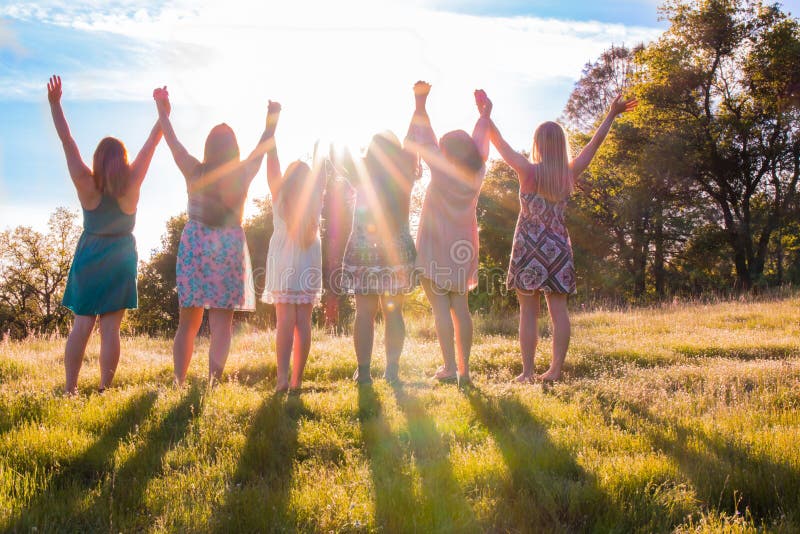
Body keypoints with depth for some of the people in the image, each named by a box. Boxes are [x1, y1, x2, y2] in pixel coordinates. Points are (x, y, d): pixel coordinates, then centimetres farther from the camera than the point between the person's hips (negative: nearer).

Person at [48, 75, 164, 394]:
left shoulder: (86, 184, -7)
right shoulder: (132, 184, -8)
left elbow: (67, 141, -5)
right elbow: (152, 143, -2)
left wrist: (55, 104, -2)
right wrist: (164, 114, 3)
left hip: (89, 258, 1)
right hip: (121, 258, -1)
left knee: (82, 324, 3)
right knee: (110, 327, -2)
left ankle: (70, 389, 0)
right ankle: (104, 389, -3)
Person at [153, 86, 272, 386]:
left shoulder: (194, 171, 0)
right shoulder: (242, 175, -1)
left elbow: (171, 140, 12)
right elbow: (263, 146, 14)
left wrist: (162, 108, 25)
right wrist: (272, 121, 30)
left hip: (195, 245, 1)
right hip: (230, 247, -1)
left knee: (188, 322, 8)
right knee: (222, 323, 0)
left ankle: (179, 383, 4)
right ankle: (212, 381, -12)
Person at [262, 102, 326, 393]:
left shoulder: (279, 194, 1)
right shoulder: (315, 197, 4)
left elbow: (272, 156, 3)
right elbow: (319, 167, 15)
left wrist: (272, 119, 7)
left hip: (283, 258, -1)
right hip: (310, 260, 2)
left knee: (285, 319, -8)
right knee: (304, 320, 2)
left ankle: (283, 377, -19)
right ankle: (297, 380, 3)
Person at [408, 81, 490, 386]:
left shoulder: (442, 170, -12)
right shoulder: (477, 173, 1)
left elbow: (424, 140, -4)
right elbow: (479, 145, 17)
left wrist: (420, 101, 5)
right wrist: (485, 115, 32)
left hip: (434, 249, -5)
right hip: (463, 247, 6)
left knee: (440, 307, -7)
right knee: (460, 307, 7)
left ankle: (449, 368, -11)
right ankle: (464, 369, 7)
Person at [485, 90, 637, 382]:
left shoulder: (528, 171, -10)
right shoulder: (570, 174, 0)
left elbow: (499, 143, -3)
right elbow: (594, 143, 12)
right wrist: (612, 115, 22)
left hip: (529, 248, -3)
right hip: (558, 249, 3)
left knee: (528, 312, 0)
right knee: (558, 310, 5)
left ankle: (528, 372, 1)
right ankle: (555, 369, 6)